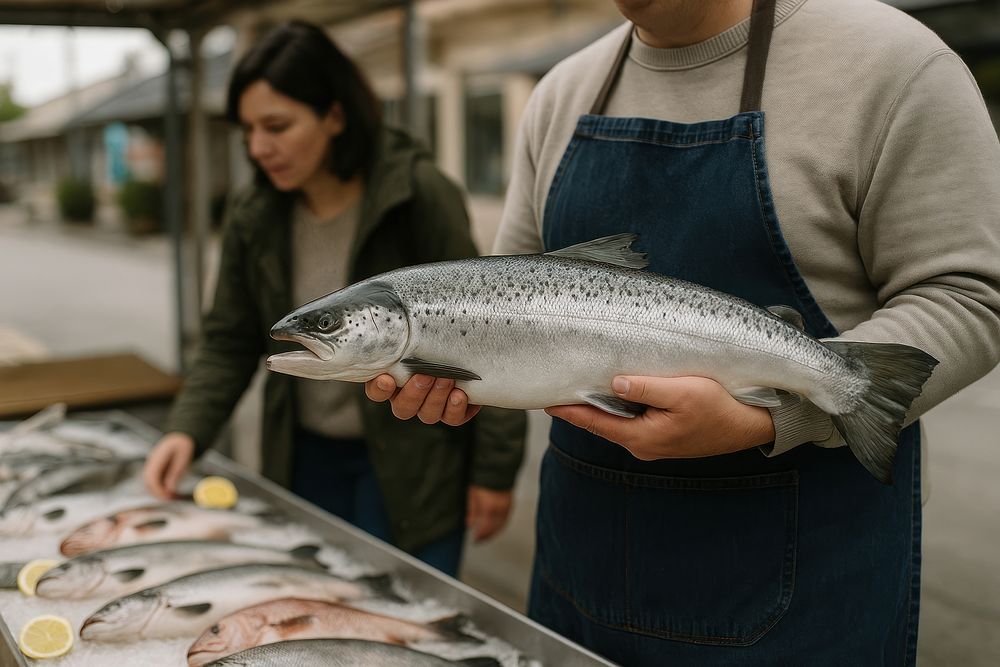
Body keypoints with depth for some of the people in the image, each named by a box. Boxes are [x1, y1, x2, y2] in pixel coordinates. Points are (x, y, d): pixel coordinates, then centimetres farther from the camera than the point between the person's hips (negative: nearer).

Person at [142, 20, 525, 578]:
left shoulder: (420, 195, -16)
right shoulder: (255, 218, -2)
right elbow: (229, 343, 6)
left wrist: (494, 469, -11)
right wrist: (187, 431, -10)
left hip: (410, 465, -4)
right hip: (305, 459, 5)